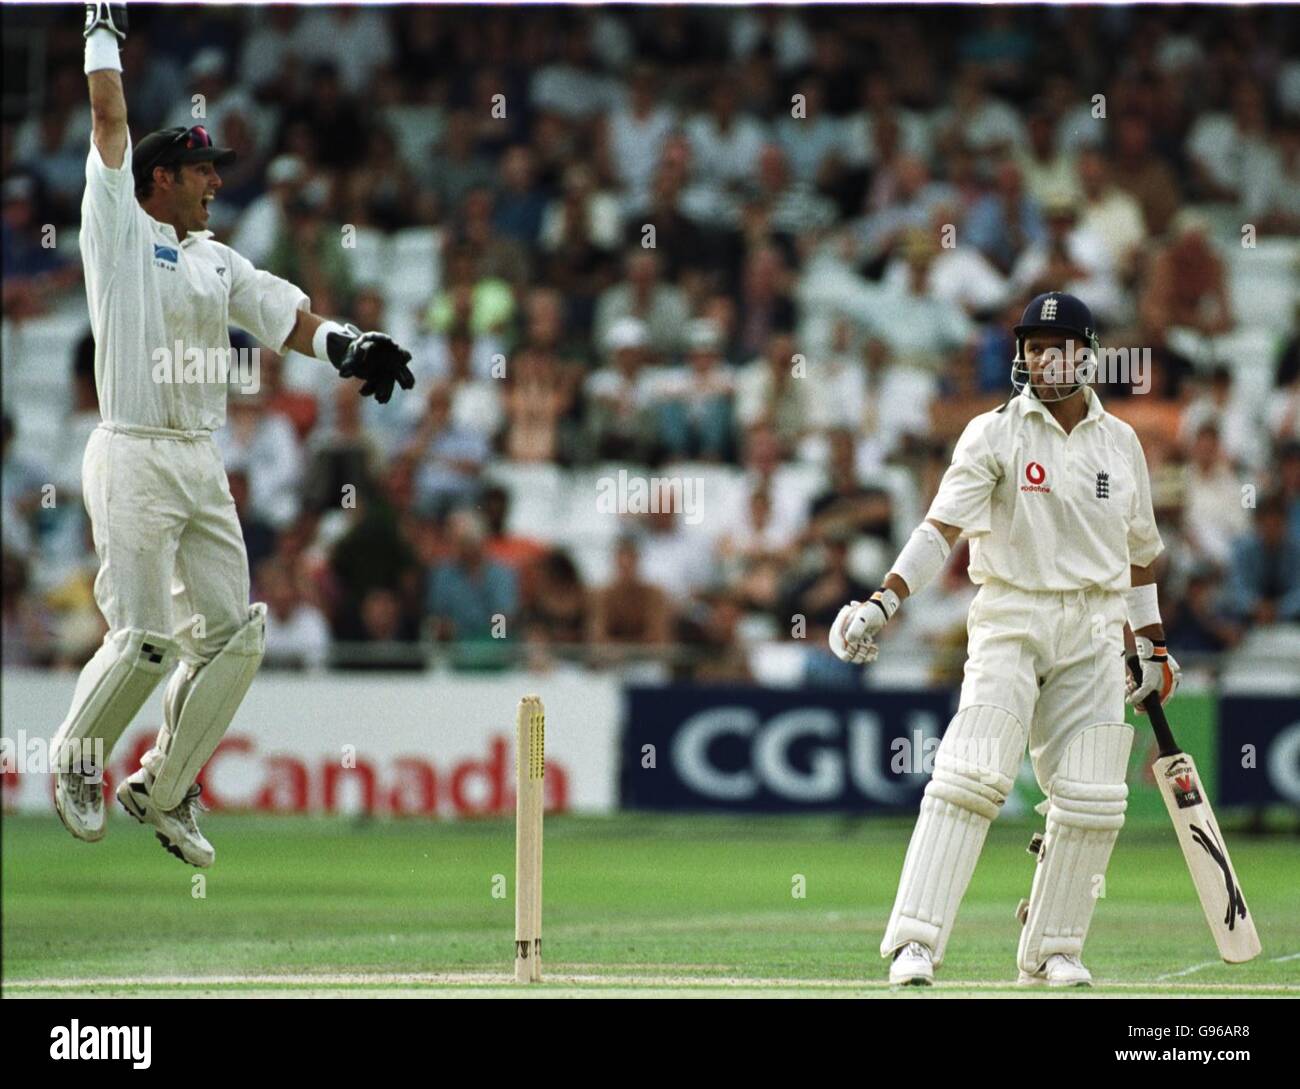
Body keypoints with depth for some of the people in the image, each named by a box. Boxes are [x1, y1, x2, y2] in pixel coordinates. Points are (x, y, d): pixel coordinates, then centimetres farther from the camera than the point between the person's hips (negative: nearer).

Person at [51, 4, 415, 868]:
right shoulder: (120, 229, 1)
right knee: (144, 639, -9)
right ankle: (78, 757, 15)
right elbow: (110, 118, -2)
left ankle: (163, 788, 16)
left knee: (232, 636, 3)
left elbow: (287, 315, 6)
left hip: (203, 465, 7)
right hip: (134, 462, -7)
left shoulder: (219, 261, 18)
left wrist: (344, 345, -13)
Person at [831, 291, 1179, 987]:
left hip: (1094, 632, 4)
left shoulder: (1120, 442, 10)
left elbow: (1139, 551, 21)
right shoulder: (995, 434, -3)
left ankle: (1050, 950, 13)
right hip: (1009, 621, -4)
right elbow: (943, 525, -14)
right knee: (973, 775, -17)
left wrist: (1154, 646, 22)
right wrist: (883, 602, -27)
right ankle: (914, 942, -19)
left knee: (1093, 798, -2)